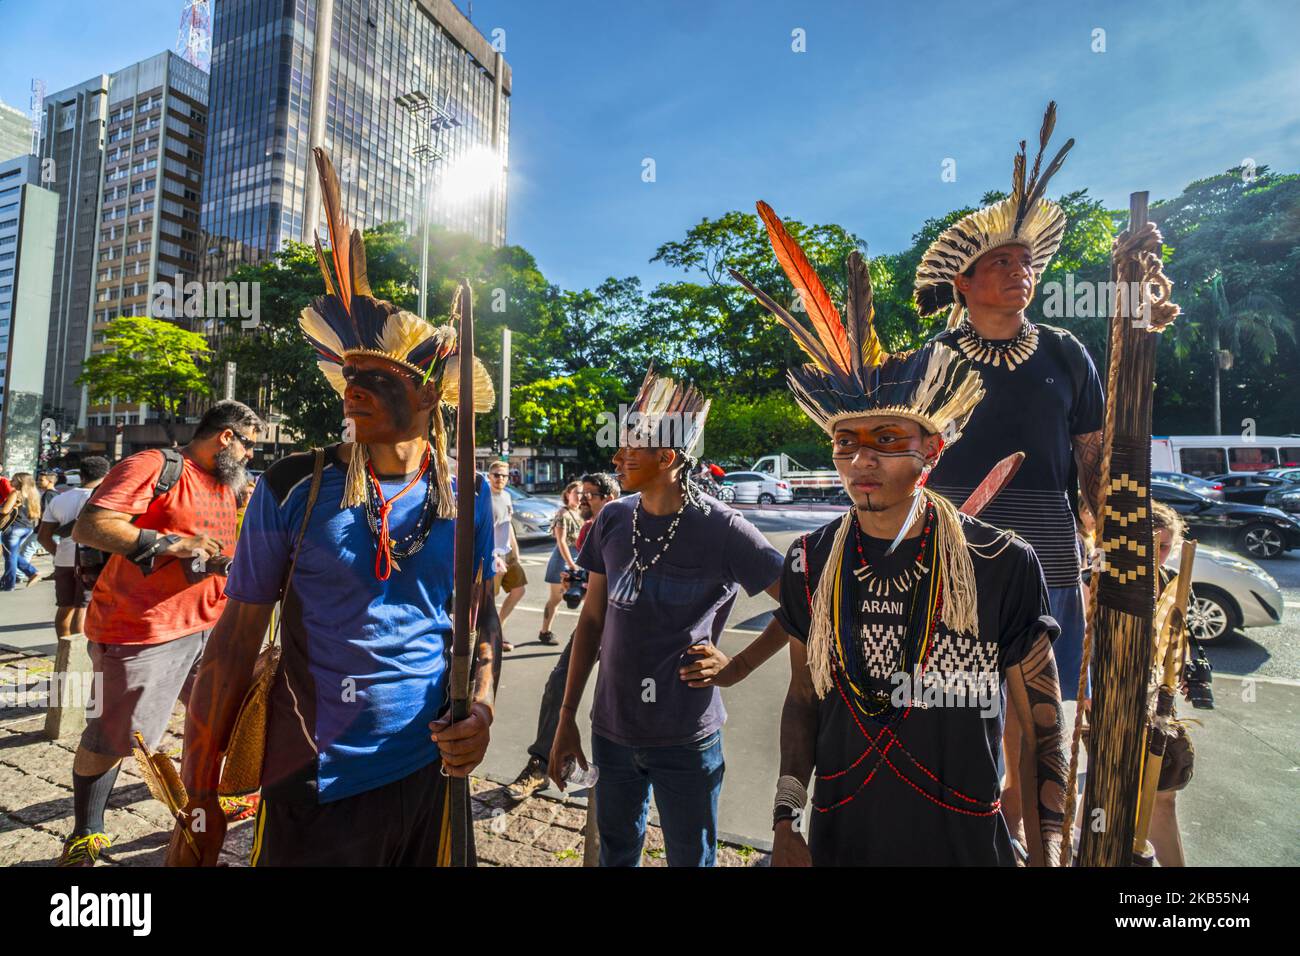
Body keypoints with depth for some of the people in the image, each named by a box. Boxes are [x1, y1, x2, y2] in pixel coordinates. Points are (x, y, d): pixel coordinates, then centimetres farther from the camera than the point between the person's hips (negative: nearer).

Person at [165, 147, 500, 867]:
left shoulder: (469, 498, -3)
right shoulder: (293, 489, -8)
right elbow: (236, 638, -4)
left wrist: (481, 705, -10)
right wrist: (199, 797, 0)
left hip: (433, 775, 2)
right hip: (312, 788, -1)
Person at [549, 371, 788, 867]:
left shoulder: (722, 529, -17)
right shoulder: (612, 519, -3)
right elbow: (592, 619, 4)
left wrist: (736, 667, -13)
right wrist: (566, 716, 6)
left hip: (685, 739, -4)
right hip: (611, 730, 4)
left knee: (690, 856, 16)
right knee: (615, 853, 23)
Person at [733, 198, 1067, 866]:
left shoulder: (1004, 567, -14)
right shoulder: (809, 564, -7)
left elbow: (1043, 728, -5)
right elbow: (803, 698, 2)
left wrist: (1048, 853, -6)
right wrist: (786, 822, 0)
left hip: (966, 843, -2)